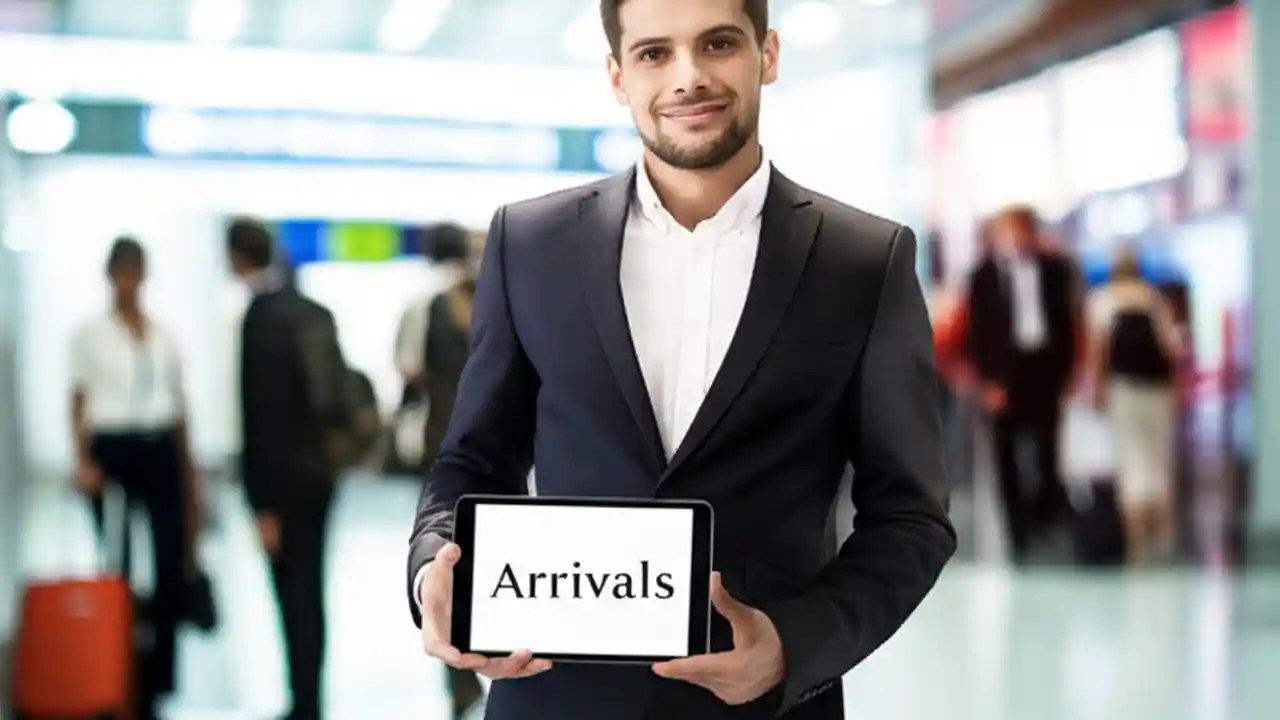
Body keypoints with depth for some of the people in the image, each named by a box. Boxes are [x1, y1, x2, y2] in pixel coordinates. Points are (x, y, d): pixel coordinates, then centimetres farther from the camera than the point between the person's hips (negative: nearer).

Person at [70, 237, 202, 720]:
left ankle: (158, 677, 7)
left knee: (172, 568, -3)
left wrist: (189, 473, 11)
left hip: (161, 451, 3)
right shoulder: (90, 334, 3)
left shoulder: (164, 337, 12)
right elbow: (79, 402, 0)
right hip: (113, 450, -3)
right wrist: (82, 460, -13)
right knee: (118, 567, 2)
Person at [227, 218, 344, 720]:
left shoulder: (262, 320, -17)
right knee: (309, 595, 14)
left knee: (295, 598, -3)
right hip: (319, 472, 8)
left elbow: (264, 415, -19)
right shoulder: (315, 312, 7)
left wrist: (265, 505, -16)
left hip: (285, 481, -8)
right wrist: (326, 450, 19)